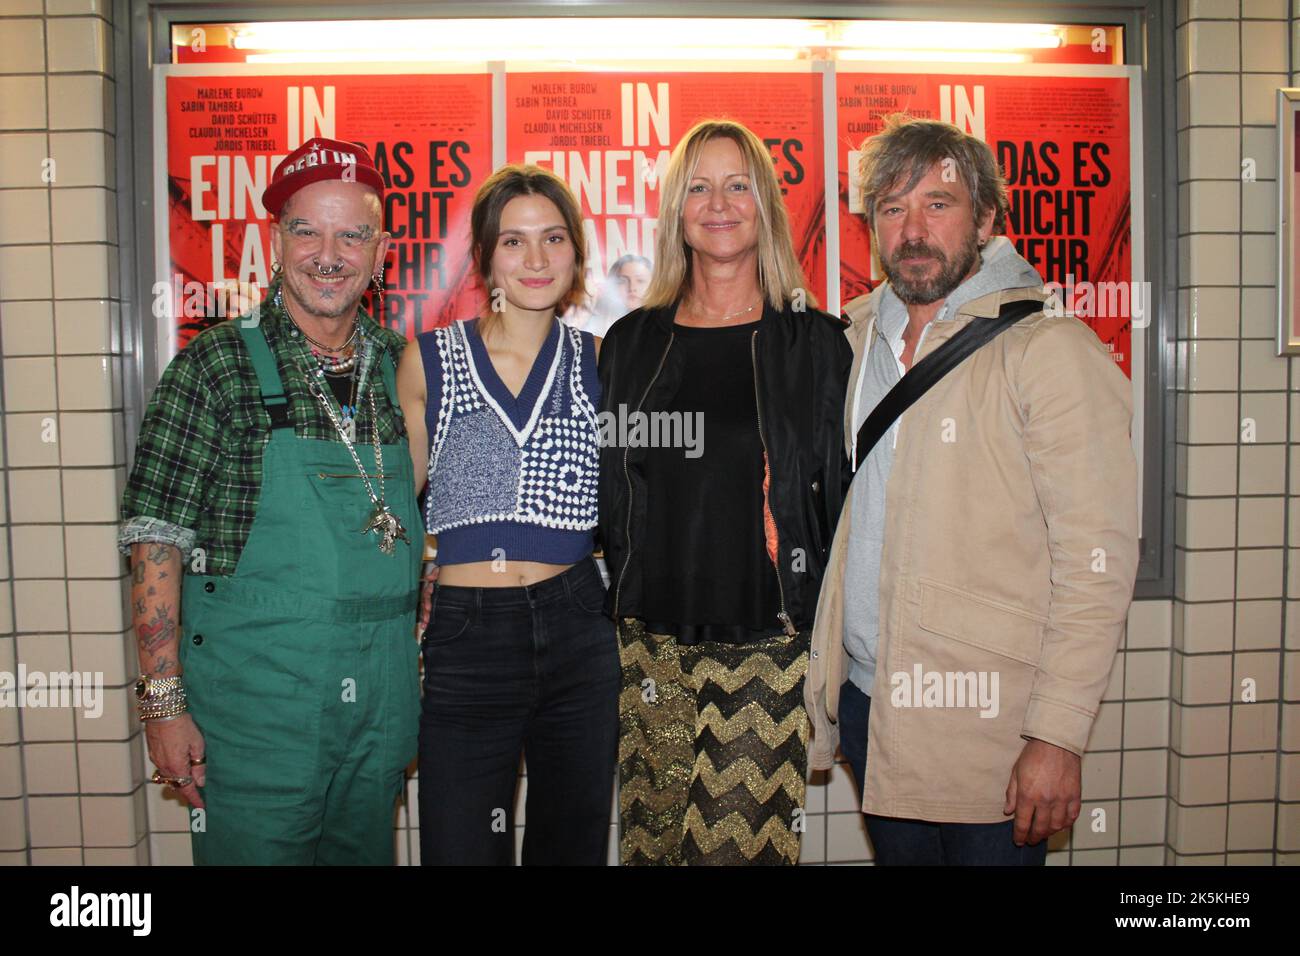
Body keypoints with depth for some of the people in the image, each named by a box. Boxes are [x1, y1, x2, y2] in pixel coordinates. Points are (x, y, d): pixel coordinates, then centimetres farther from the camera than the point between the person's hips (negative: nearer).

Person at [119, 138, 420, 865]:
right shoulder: (216, 367, -8)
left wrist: (424, 649, 9)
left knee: (367, 851, 19)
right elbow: (157, 542, -9)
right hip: (254, 705, -4)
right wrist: (165, 701, -13)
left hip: (382, 702, 4)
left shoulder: (402, 368, 5)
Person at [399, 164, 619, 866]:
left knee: (574, 844, 15)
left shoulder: (598, 361, 5)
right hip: (464, 638, -1)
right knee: (459, 848, 8)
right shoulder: (428, 359, 2)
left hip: (577, 632, 2)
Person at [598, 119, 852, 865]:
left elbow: (843, 499, 3)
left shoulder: (815, 342, 2)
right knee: (652, 843, 9)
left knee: (745, 843, -2)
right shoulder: (632, 344, 9)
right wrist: (613, 619, 9)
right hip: (653, 643, 3)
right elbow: (608, 498, 13)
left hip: (769, 644, -2)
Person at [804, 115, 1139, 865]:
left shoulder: (1048, 348, -11)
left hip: (984, 726, -6)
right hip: (866, 703, 6)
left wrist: (1058, 735, -17)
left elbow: (1097, 560, -15)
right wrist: (833, 679, 10)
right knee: (898, 853, 19)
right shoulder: (863, 340, 9)